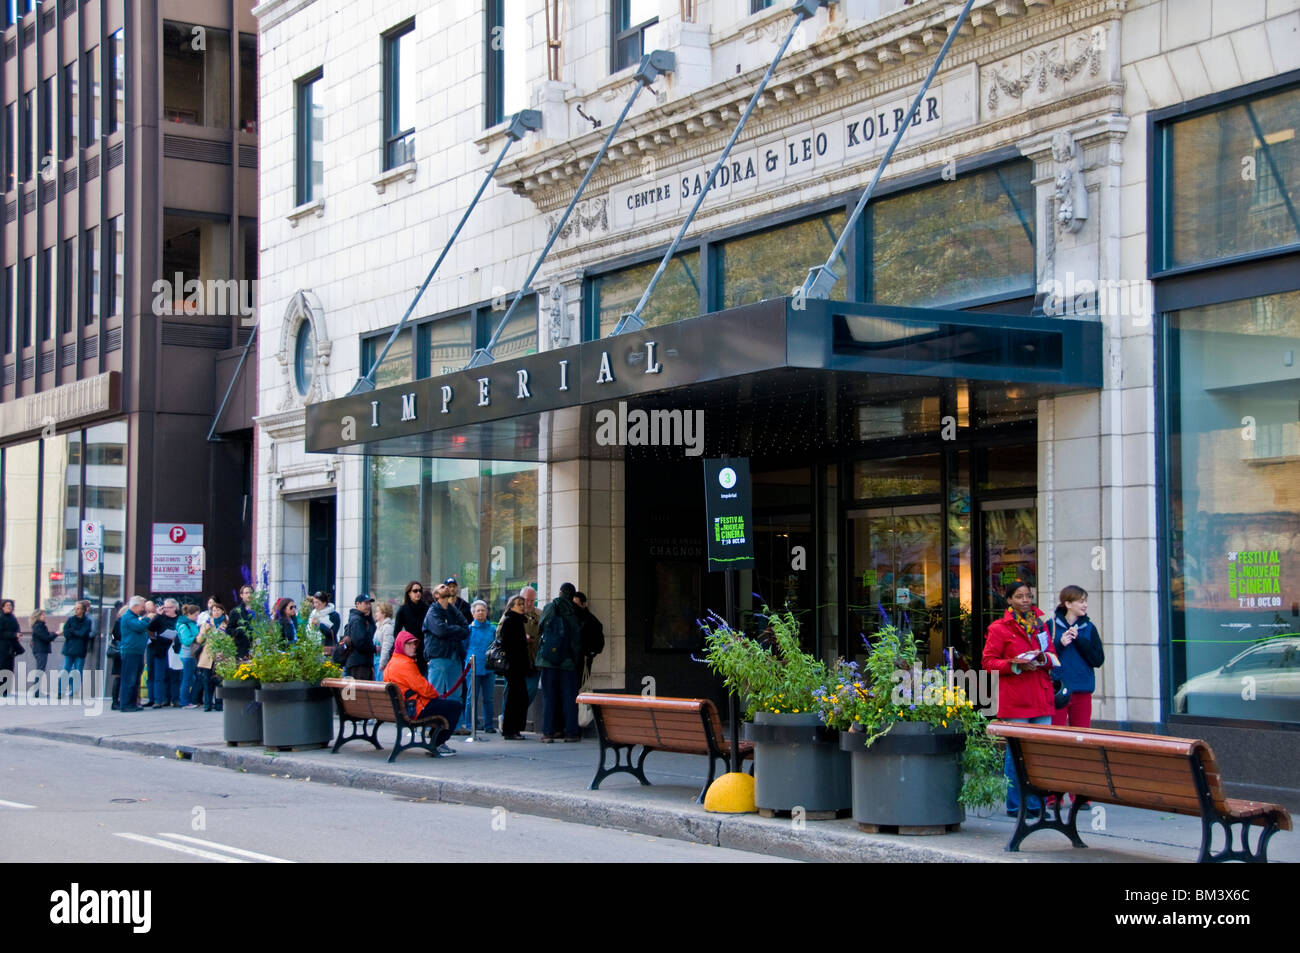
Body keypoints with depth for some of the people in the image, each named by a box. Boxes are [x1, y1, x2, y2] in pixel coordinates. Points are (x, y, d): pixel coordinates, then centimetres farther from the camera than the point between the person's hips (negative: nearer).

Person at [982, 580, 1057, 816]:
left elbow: (1052, 657, 20)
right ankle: (1014, 805, 4)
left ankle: (1035, 804, 10)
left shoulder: (1040, 625, 17)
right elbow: (988, 663, -2)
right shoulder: (999, 628, 1)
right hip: (1014, 700, -5)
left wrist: (1043, 659, -3)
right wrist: (1015, 665, -16)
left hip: (1041, 698, 5)